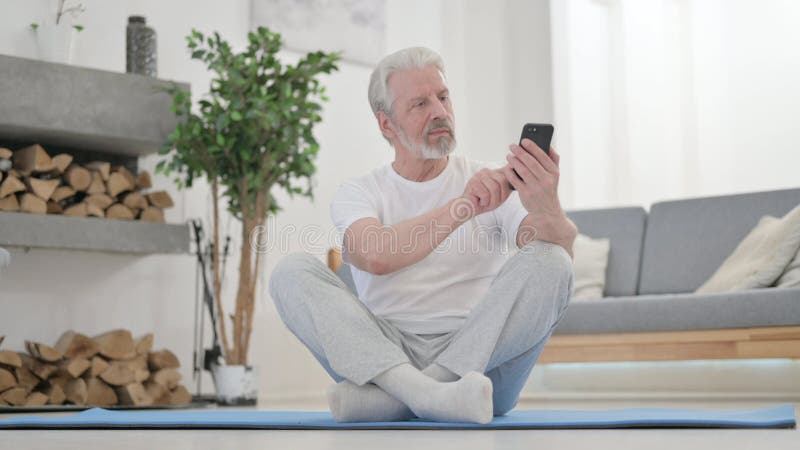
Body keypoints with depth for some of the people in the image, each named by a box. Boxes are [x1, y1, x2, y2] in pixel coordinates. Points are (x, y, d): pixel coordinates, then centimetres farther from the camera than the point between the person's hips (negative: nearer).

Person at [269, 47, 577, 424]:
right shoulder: (358, 194, 8)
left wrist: (546, 209, -35)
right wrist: (462, 207, -29)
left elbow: (561, 254, -11)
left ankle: (387, 397, -31)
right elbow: (374, 257, -17)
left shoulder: (492, 184, 9)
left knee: (548, 262, -24)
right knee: (292, 271, -18)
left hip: (482, 357, 0)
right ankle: (426, 393, -41)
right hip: (387, 355, 0)